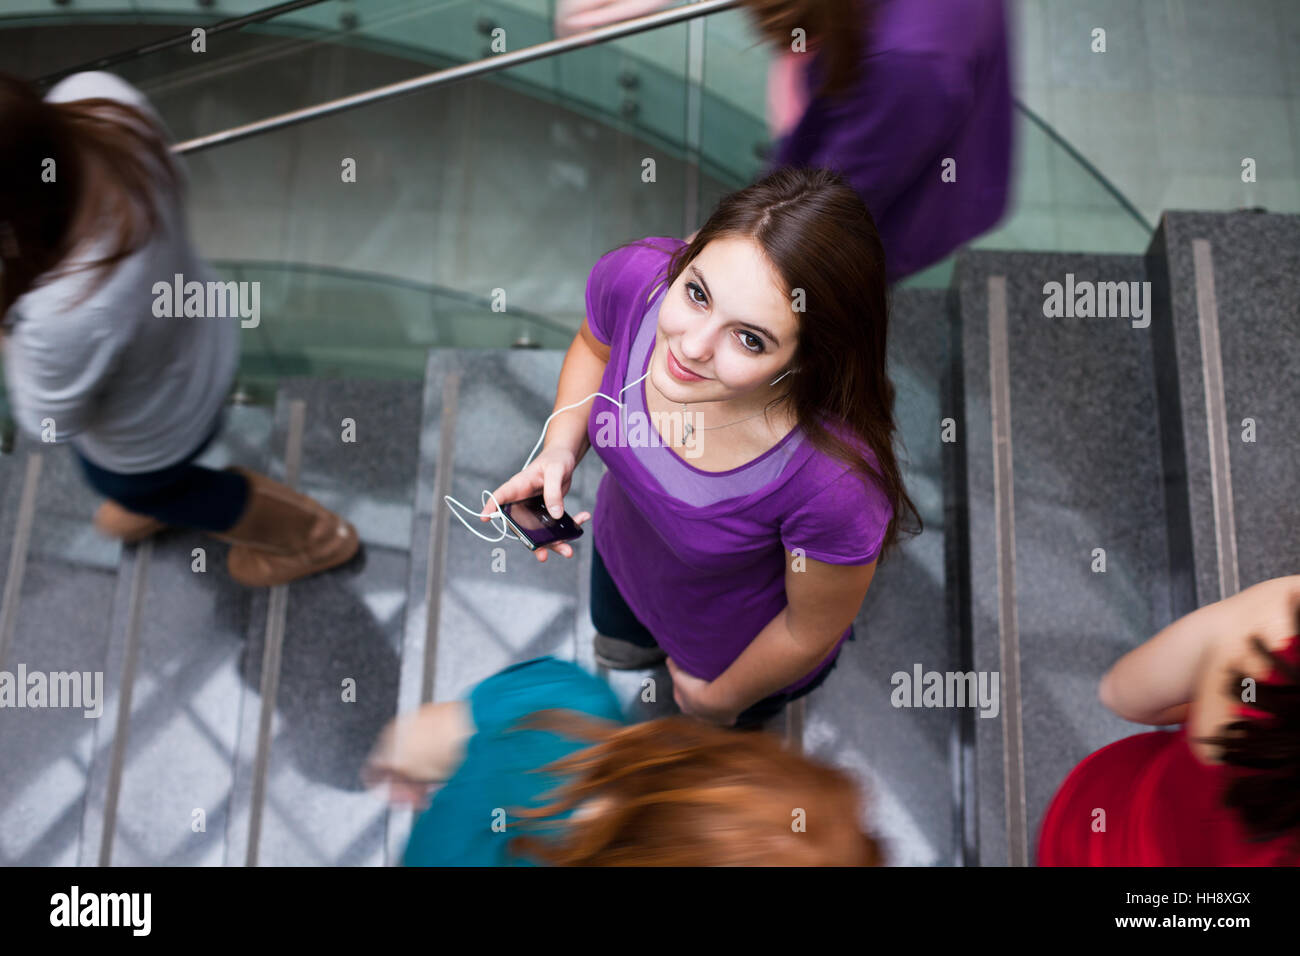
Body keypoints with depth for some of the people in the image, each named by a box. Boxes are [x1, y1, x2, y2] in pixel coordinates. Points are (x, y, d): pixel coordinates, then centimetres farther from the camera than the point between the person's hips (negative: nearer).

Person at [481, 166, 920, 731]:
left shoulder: (838, 483, -48)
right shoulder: (634, 277, -36)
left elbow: (811, 632, -25)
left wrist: (722, 698, -7)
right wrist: (560, 449, -23)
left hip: (741, 652, -3)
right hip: (622, 546, 4)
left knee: (722, 727, 35)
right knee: (616, 649, 41)